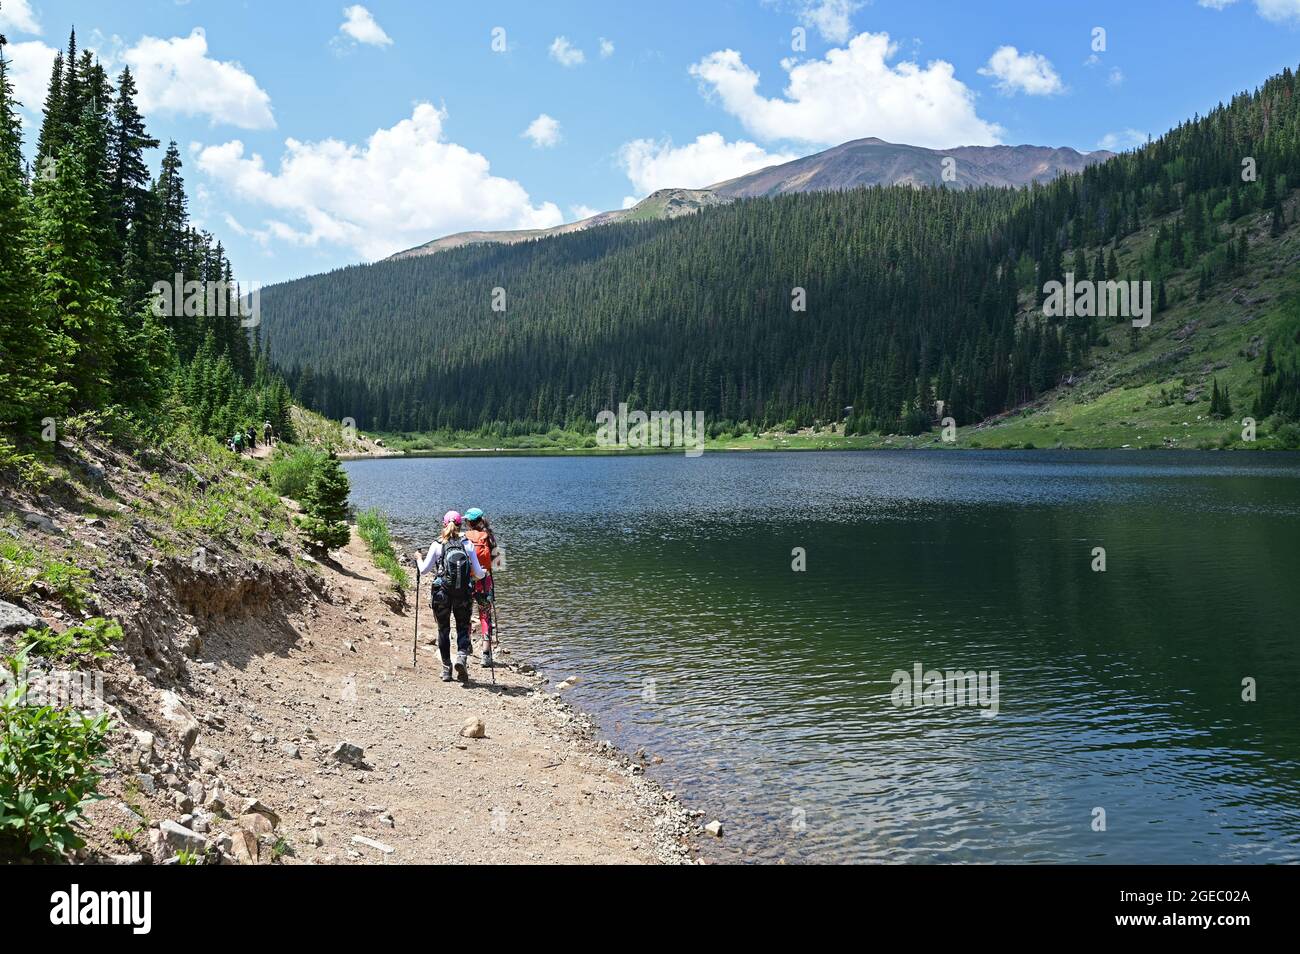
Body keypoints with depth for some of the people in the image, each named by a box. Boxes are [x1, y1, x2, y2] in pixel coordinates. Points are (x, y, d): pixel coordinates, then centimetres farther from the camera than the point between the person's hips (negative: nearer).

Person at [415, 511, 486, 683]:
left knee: (443, 630, 13)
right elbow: (478, 573, -1)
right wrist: (485, 572, 21)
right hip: (464, 594, 0)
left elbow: (424, 570, -1)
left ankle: (446, 669, 16)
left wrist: (419, 559, 19)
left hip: (441, 594, 0)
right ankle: (462, 656, -15)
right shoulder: (467, 544, -1)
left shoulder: (437, 545, -4)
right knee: (463, 627, 12)